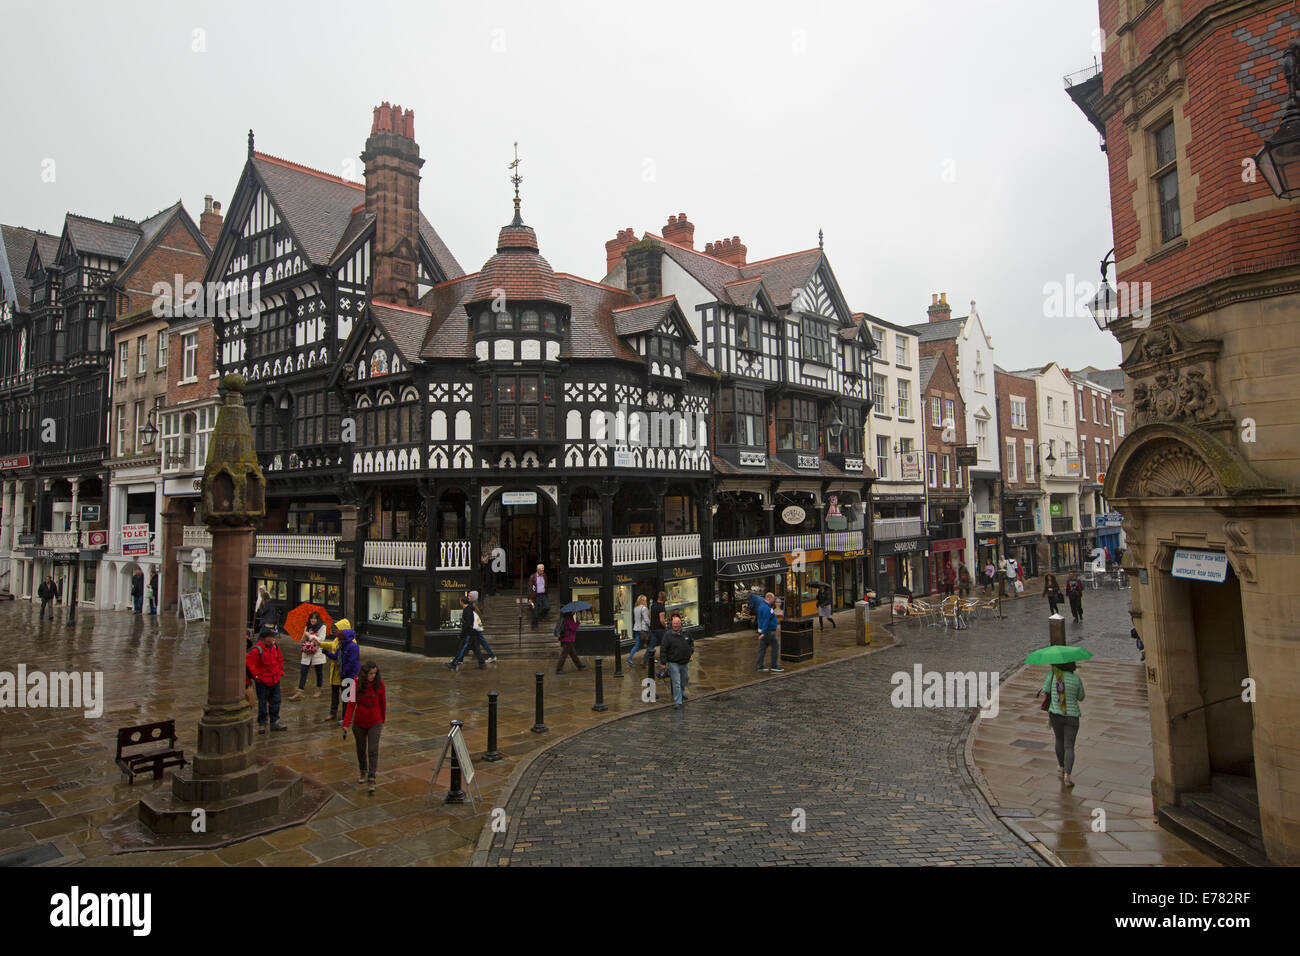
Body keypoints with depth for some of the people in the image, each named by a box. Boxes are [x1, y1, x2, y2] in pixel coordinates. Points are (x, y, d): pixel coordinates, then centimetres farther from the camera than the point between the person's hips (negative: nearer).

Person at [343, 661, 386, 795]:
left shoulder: (379, 683, -12)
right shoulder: (357, 684, -14)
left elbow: (382, 702, 2)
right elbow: (351, 704, -12)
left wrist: (383, 720, 13)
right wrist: (346, 724, -18)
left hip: (375, 722, -1)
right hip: (359, 722, 1)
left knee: (373, 750, -8)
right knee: (361, 749, 16)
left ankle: (372, 779, -3)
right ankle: (363, 772, 39)